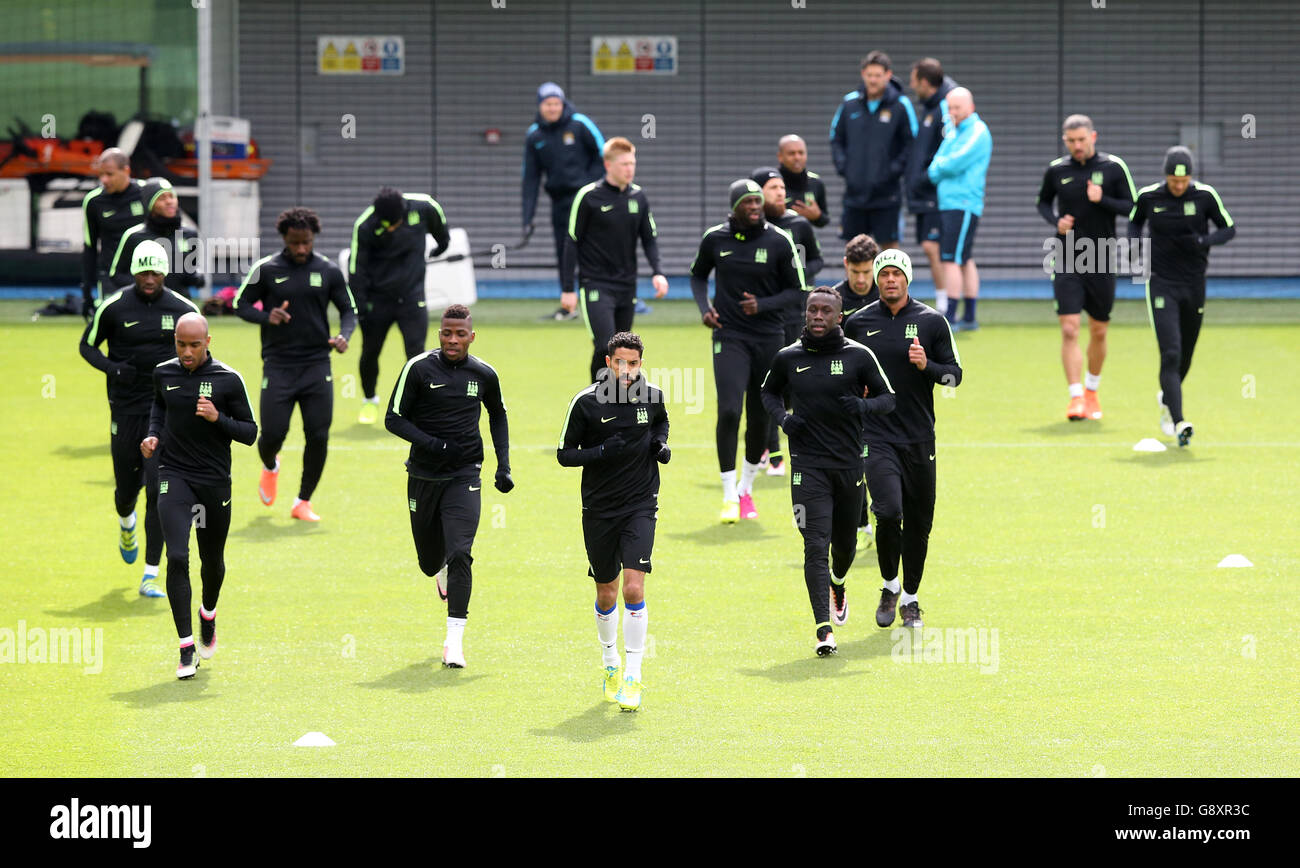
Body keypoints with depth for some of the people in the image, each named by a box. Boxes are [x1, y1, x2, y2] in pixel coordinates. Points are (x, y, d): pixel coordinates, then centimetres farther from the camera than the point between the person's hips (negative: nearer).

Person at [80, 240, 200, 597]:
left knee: (158, 491, -11)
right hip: (126, 410, 0)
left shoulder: (182, 310, 0)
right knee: (127, 487, 10)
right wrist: (112, 368, -12)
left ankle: (150, 577, -7)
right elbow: (86, 345, 6)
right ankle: (126, 523, 50)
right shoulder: (114, 308, -4)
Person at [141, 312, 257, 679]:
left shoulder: (228, 379, -7)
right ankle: (186, 649, -13)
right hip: (174, 474, 0)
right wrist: (154, 434, 7)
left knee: (213, 561, 14)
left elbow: (250, 433, -2)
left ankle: (208, 617, 48)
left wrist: (218, 418, -19)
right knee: (177, 558, -16)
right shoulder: (163, 374, 2)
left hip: (214, 480, 0)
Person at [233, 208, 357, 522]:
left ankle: (303, 502, 12)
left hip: (317, 365, 1)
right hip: (278, 364, -1)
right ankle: (270, 467, 33)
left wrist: (344, 335, -8)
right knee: (272, 434, -5)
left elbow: (349, 308, 13)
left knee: (318, 437, -4)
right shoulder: (266, 269, -1)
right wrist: (266, 317, -14)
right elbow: (241, 304, 6)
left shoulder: (329, 271, 3)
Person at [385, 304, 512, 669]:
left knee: (459, 554, -17)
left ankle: (454, 639, -16)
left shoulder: (484, 374, 1)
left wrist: (504, 466, 12)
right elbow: (394, 418, -6)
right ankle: (442, 570, 51)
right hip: (424, 475, 0)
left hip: (464, 475, 0)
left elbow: (498, 417, 20)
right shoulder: (419, 368, -7)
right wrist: (432, 444, -20)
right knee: (430, 562, 11)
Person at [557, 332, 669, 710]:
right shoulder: (586, 402, -9)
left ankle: (632, 677, -10)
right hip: (599, 508, 0)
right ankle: (610, 663, 35)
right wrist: (602, 452, -21)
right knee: (606, 594, 10)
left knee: (634, 589, -14)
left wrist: (661, 443, 1)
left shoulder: (652, 395, -1)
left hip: (640, 506, 0)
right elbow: (564, 454, -4)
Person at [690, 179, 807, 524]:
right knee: (729, 411, -16)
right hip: (729, 337, -1)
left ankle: (746, 489, 28)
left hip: (769, 337, 1)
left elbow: (797, 291, 2)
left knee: (760, 418, 6)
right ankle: (730, 498, -9)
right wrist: (704, 308, 0)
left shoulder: (779, 241, -4)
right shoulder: (715, 239, 0)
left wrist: (763, 305, -14)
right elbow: (698, 275, 18)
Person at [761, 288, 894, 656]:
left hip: (849, 464, 1)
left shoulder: (858, 356, -1)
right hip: (808, 466, -1)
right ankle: (824, 630, -16)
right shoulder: (788, 358, 2)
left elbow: (888, 398, 5)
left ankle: (837, 586, 50)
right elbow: (769, 391, 20)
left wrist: (864, 406, -17)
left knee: (844, 542, 14)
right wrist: (782, 417, -1)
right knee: (816, 546, -12)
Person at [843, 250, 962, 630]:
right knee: (888, 512, -18)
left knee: (918, 523, 6)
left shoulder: (932, 321, 2)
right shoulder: (858, 323, 4)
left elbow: (955, 375, 3)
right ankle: (889, 586, 4)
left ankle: (910, 599, 22)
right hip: (876, 436, -1)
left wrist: (927, 365, -15)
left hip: (919, 438, 1)